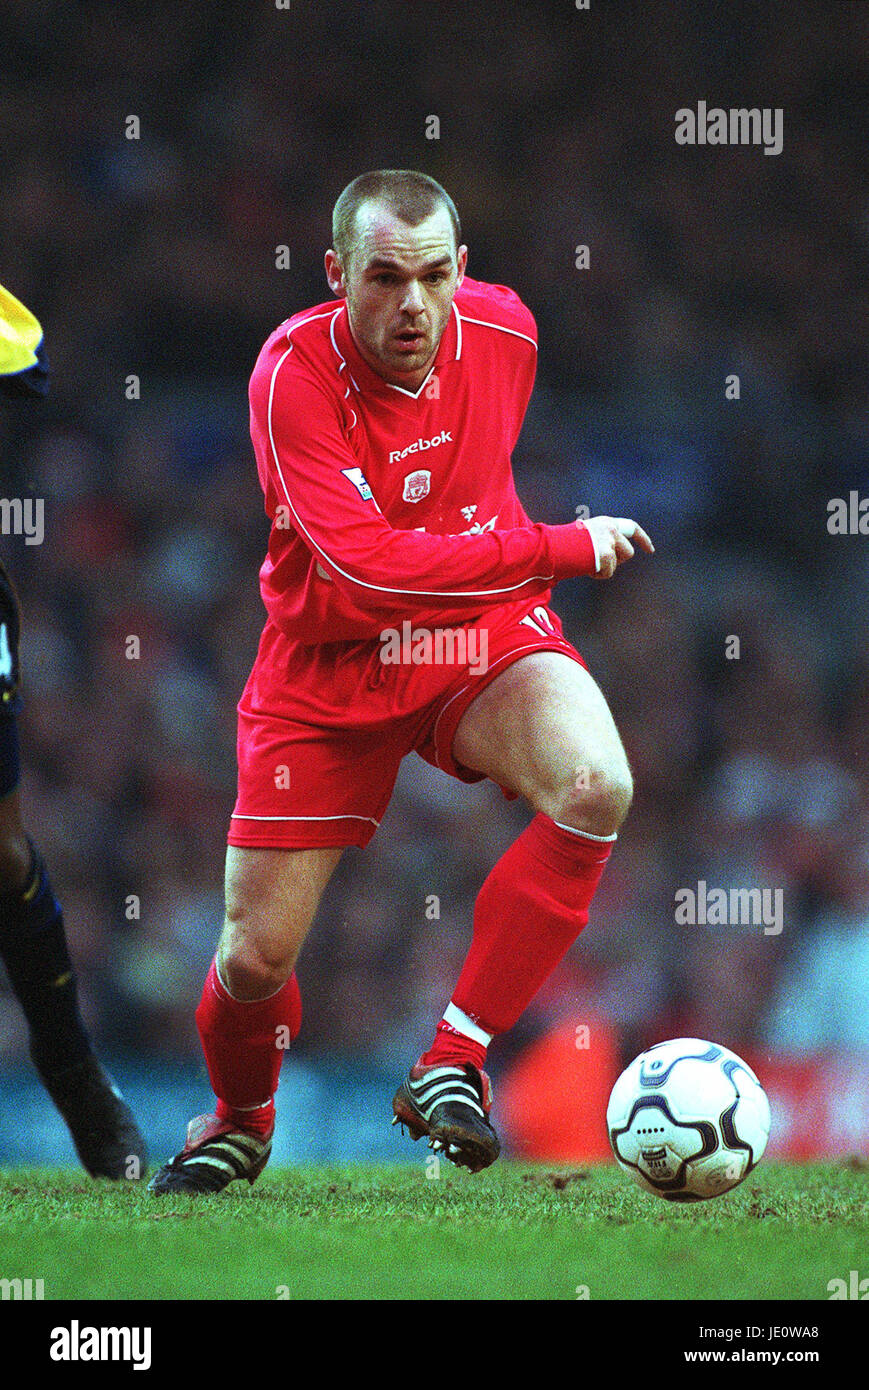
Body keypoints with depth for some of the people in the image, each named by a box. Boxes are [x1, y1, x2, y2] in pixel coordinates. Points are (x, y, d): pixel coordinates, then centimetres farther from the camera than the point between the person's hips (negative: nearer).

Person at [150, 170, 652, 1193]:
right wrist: (564, 548, -29)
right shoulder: (294, 370, -24)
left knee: (596, 787, -30)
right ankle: (240, 1120, 37)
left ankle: (453, 1059, -17)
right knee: (256, 956, -1)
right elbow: (372, 564, -32)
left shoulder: (504, 330, -9)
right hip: (328, 666, -2)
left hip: (484, 643, 2)